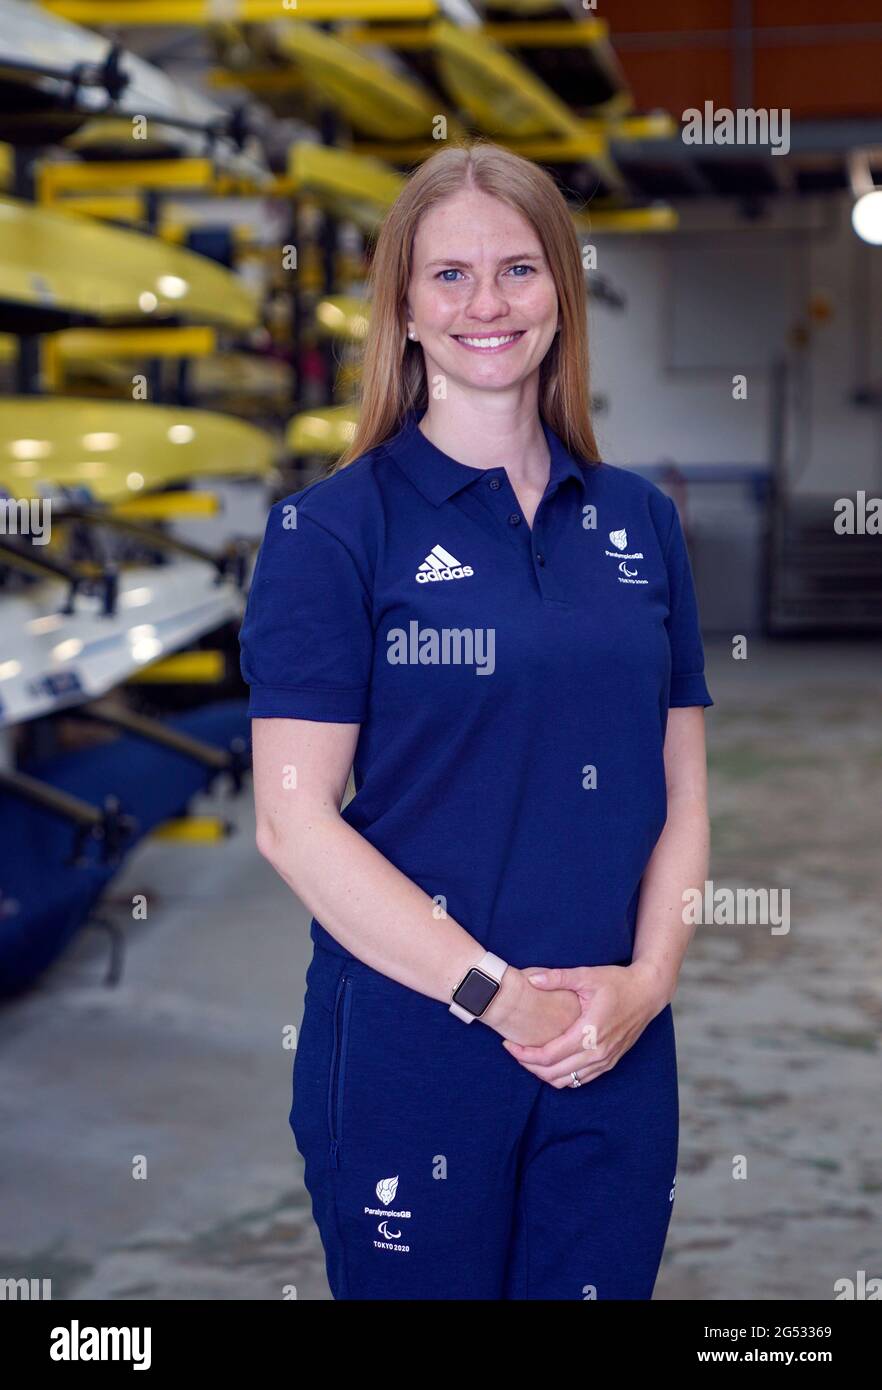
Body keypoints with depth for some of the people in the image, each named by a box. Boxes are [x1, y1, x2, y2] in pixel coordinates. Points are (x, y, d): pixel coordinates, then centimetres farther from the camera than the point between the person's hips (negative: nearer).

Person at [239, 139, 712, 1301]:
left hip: (616, 1055, 4)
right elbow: (294, 820, -11)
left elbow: (682, 793, 8)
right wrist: (503, 994, -14)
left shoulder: (640, 521, 7)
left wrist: (646, 981, -8)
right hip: (407, 1058, -3)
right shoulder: (332, 528, -5)